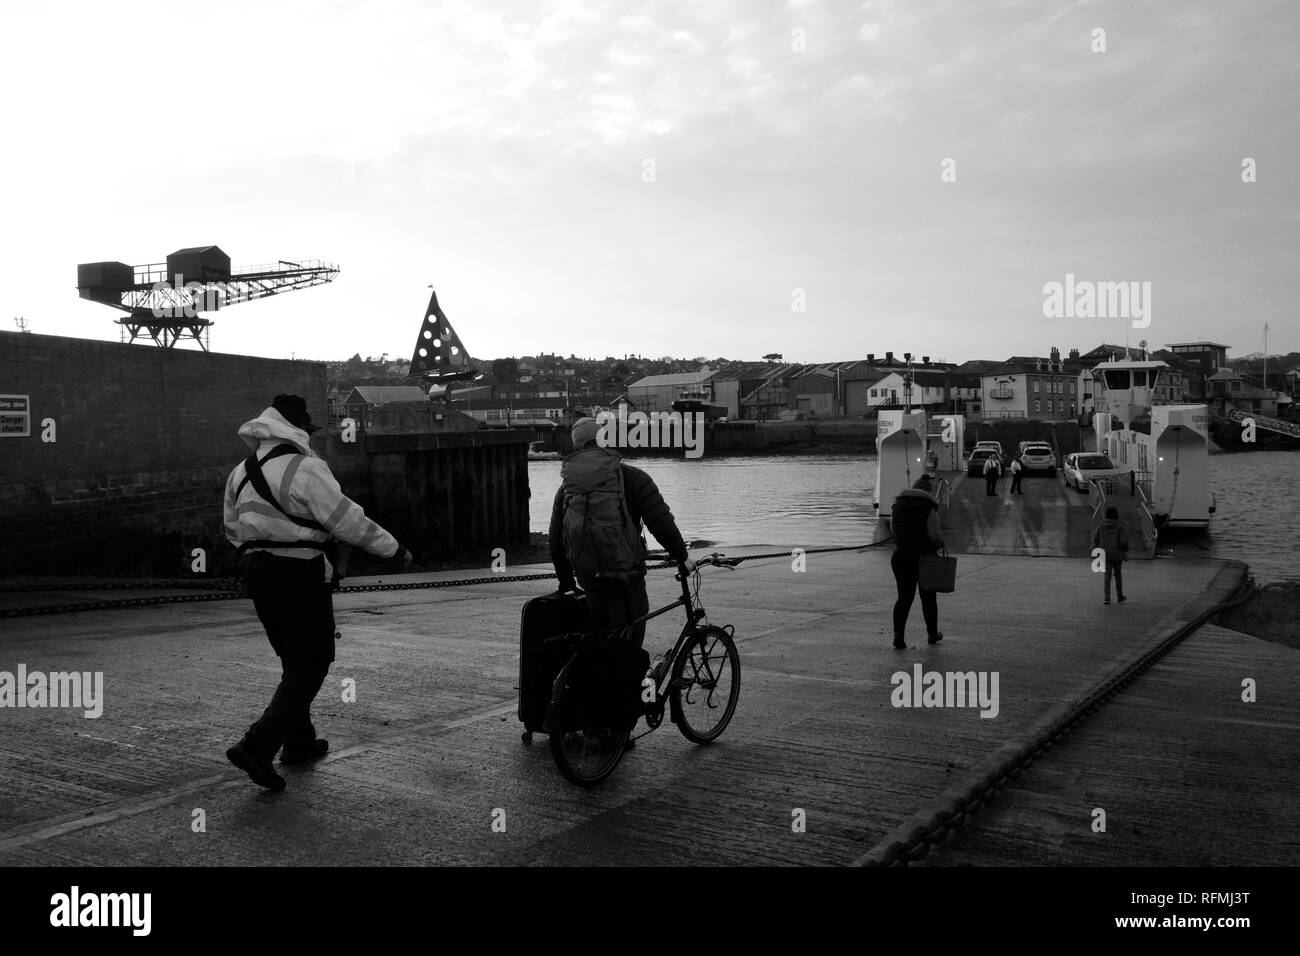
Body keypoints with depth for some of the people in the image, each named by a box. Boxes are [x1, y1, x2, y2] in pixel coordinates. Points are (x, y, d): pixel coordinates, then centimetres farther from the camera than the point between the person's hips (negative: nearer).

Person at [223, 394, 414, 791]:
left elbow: (233, 528, 17)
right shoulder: (305, 470, -15)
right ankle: (257, 746, -10)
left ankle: (299, 742, 29)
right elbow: (348, 521, -15)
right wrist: (395, 549, -6)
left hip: (257, 571, 8)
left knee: (294, 660, 21)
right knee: (310, 665, -1)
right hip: (301, 576, -8)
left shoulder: (241, 472, 10)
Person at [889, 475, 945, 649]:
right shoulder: (929, 507, -12)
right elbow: (935, 535, -16)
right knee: (928, 597, 13)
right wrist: (939, 544, 4)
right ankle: (933, 634, 28)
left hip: (900, 556, 3)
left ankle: (898, 634, -10)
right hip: (924, 557, -3)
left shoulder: (897, 505, 3)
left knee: (904, 597, 6)